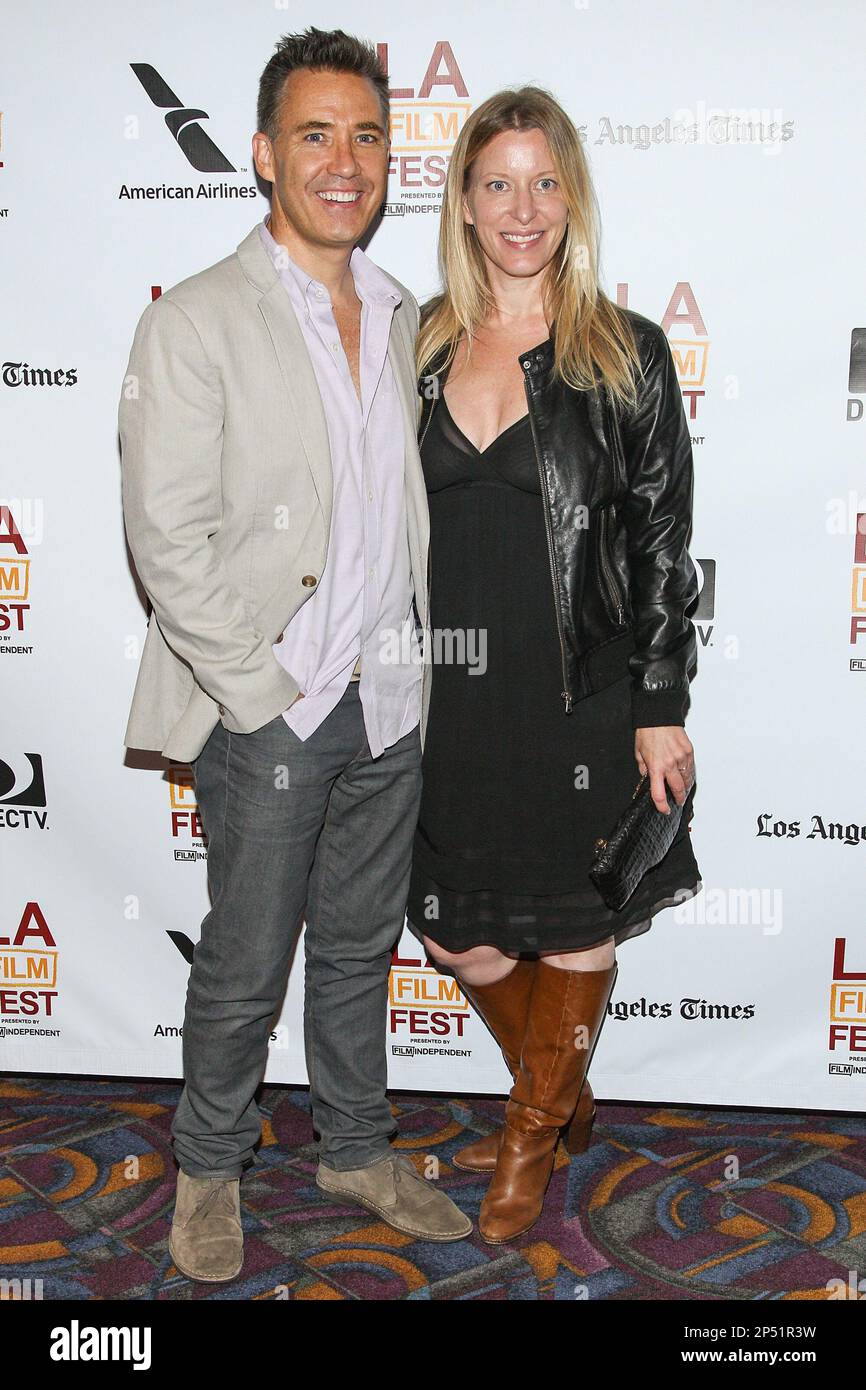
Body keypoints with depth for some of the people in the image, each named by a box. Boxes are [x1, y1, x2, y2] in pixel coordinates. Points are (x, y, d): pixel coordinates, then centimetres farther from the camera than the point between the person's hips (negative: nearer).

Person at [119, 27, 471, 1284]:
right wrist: (263, 689, -14)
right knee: (246, 965, 8)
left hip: (391, 706, 5)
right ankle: (210, 1166, 32)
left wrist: (414, 659, 7)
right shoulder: (196, 322, -9)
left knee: (360, 945, 18)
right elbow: (166, 539, -13)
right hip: (267, 714, -5)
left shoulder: (404, 318, 9)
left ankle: (357, 1148, 38)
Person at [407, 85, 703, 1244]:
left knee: (575, 929, 11)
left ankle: (535, 1135, 38)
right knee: (456, 933, 13)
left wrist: (663, 709, -8)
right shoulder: (420, 346, 4)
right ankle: (563, 1097, 41)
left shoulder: (628, 354, -5)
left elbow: (663, 542, -5)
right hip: (450, 698, 4)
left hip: (582, 698, -3)